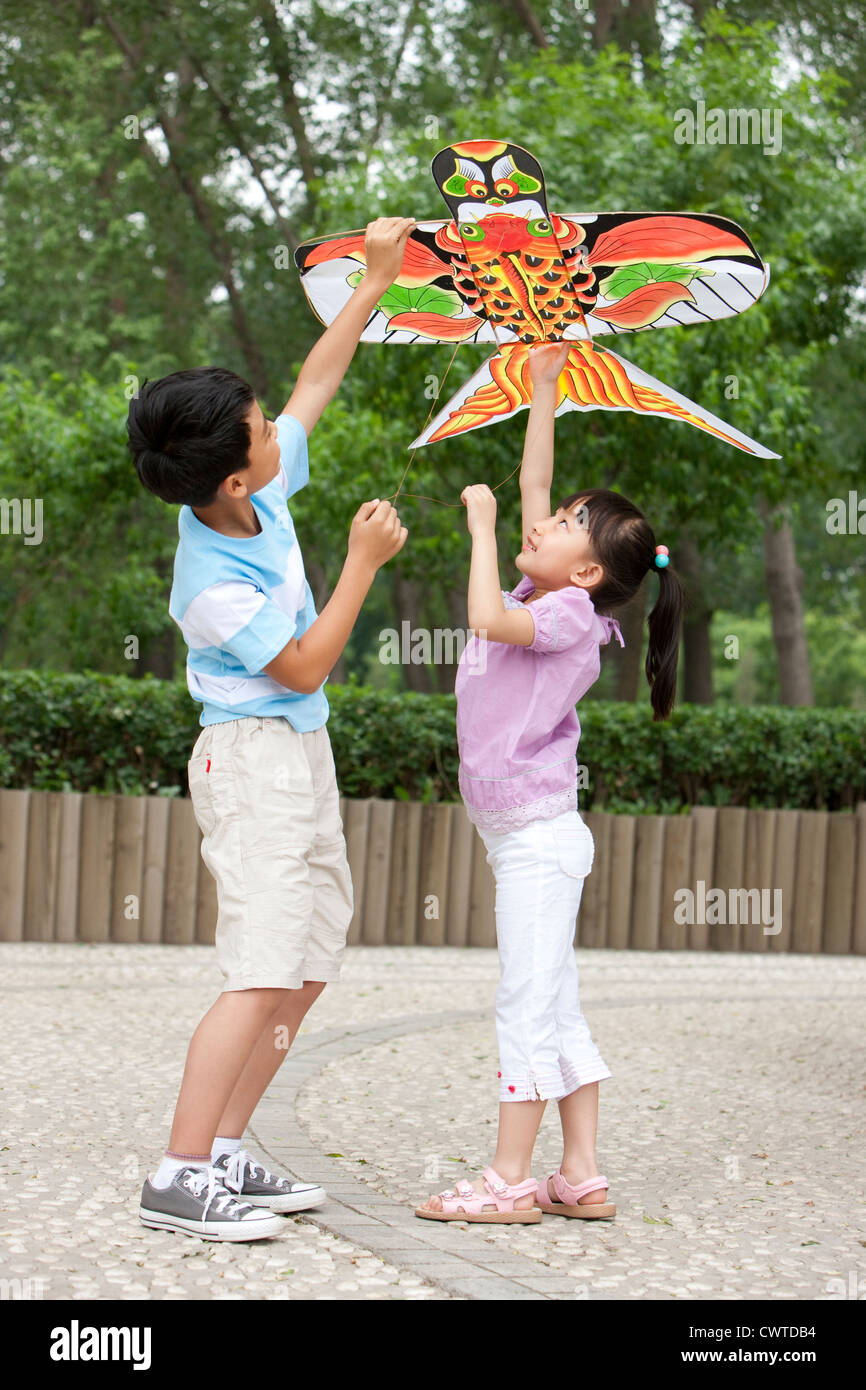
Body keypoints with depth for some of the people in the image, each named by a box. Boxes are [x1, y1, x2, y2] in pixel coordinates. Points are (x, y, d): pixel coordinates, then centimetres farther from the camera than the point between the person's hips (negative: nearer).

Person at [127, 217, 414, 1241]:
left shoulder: (261, 489, -2)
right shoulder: (211, 584, -24)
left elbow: (315, 384, 12)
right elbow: (303, 666, -14)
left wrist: (376, 282, 12)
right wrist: (363, 562, -12)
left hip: (300, 755, 9)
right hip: (255, 760, -9)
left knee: (310, 966, 11)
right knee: (263, 975, -16)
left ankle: (223, 1154, 13)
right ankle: (179, 1181, -17)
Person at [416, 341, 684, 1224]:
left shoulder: (570, 613, -12)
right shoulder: (543, 600, 10)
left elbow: (489, 617, -30)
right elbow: (533, 482, 17)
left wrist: (482, 526, -18)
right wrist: (542, 386, 18)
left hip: (540, 834, -9)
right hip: (521, 837, 9)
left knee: (528, 1006, -8)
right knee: (554, 1010, 9)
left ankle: (509, 1180, -6)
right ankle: (580, 1177, 12)